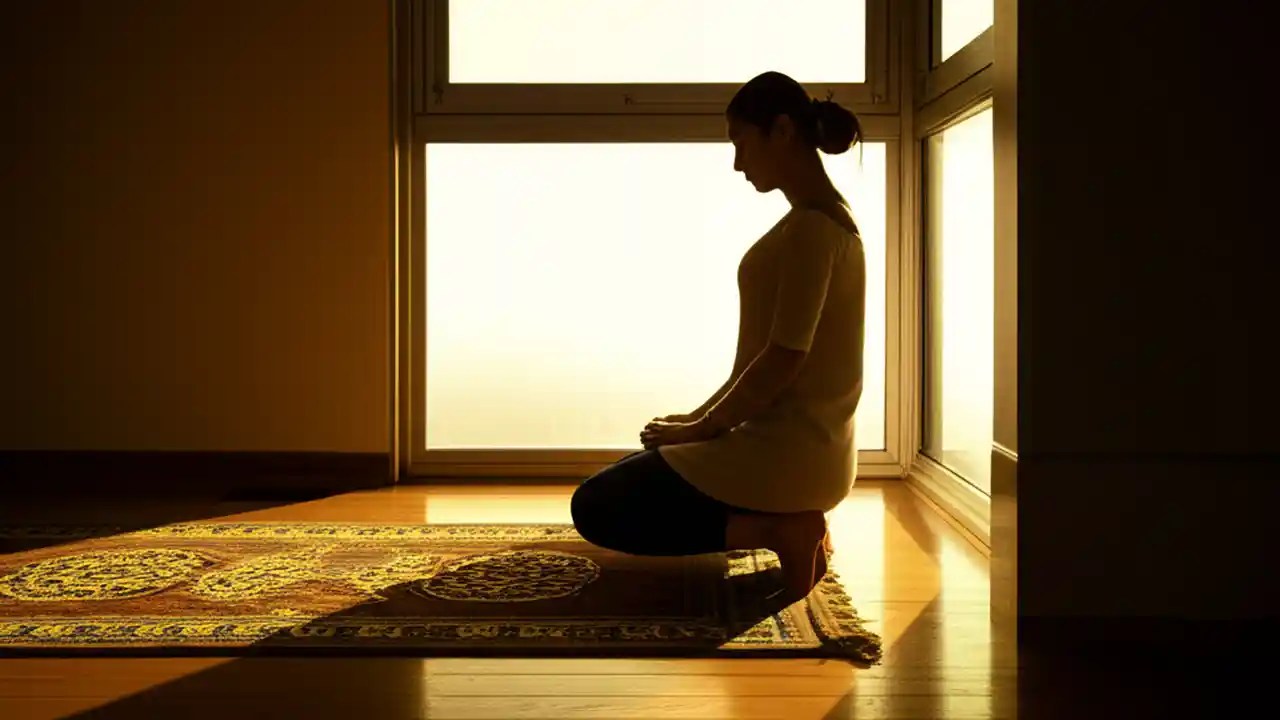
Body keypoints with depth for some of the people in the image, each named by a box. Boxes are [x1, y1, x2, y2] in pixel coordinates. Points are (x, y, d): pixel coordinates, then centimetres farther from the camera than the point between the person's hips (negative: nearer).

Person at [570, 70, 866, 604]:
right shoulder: (823, 218, 14)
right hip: (799, 444, 10)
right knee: (631, 477, 25)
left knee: (596, 508, -6)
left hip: (785, 452, -10)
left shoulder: (812, 225, -17)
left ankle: (774, 531, -10)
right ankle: (787, 527, 8)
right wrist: (701, 417, 13)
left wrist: (703, 427, -11)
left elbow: (783, 360, -22)